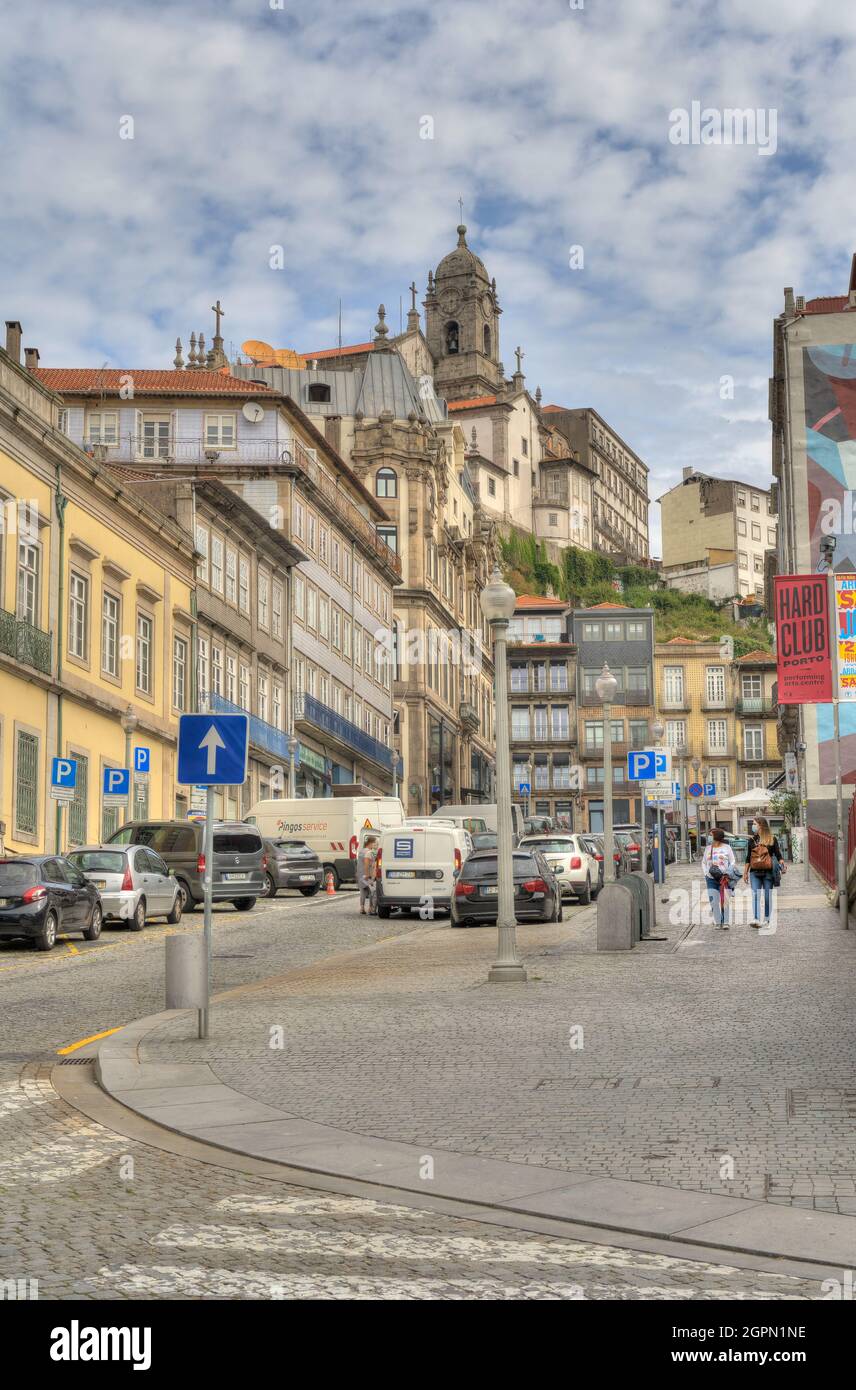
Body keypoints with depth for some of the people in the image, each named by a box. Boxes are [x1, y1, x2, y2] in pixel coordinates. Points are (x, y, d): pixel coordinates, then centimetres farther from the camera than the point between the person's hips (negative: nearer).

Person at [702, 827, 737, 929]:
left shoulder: (727, 848, 5)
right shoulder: (708, 848, 15)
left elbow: (733, 862, 5)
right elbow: (703, 863, 19)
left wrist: (728, 873, -10)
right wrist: (706, 873, 3)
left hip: (724, 878, -3)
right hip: (711, 879, 3)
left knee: (724, 900, -8)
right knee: (713, 901, -3)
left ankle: (725, 922, -5)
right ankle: (717, 922, 4)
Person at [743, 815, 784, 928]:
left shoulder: (772, 839, 2)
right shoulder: (752, 840, 10)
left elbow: (778, 854, 3)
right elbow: (748, 857, 14)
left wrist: (782, 864, -14)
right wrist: (745, 872, 13)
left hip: (768, 871, -1)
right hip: (755, 872, 1)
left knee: (767, 896, 4)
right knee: (755, 895, -12)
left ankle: (766, 918, 17)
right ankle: (756, 919, -20)